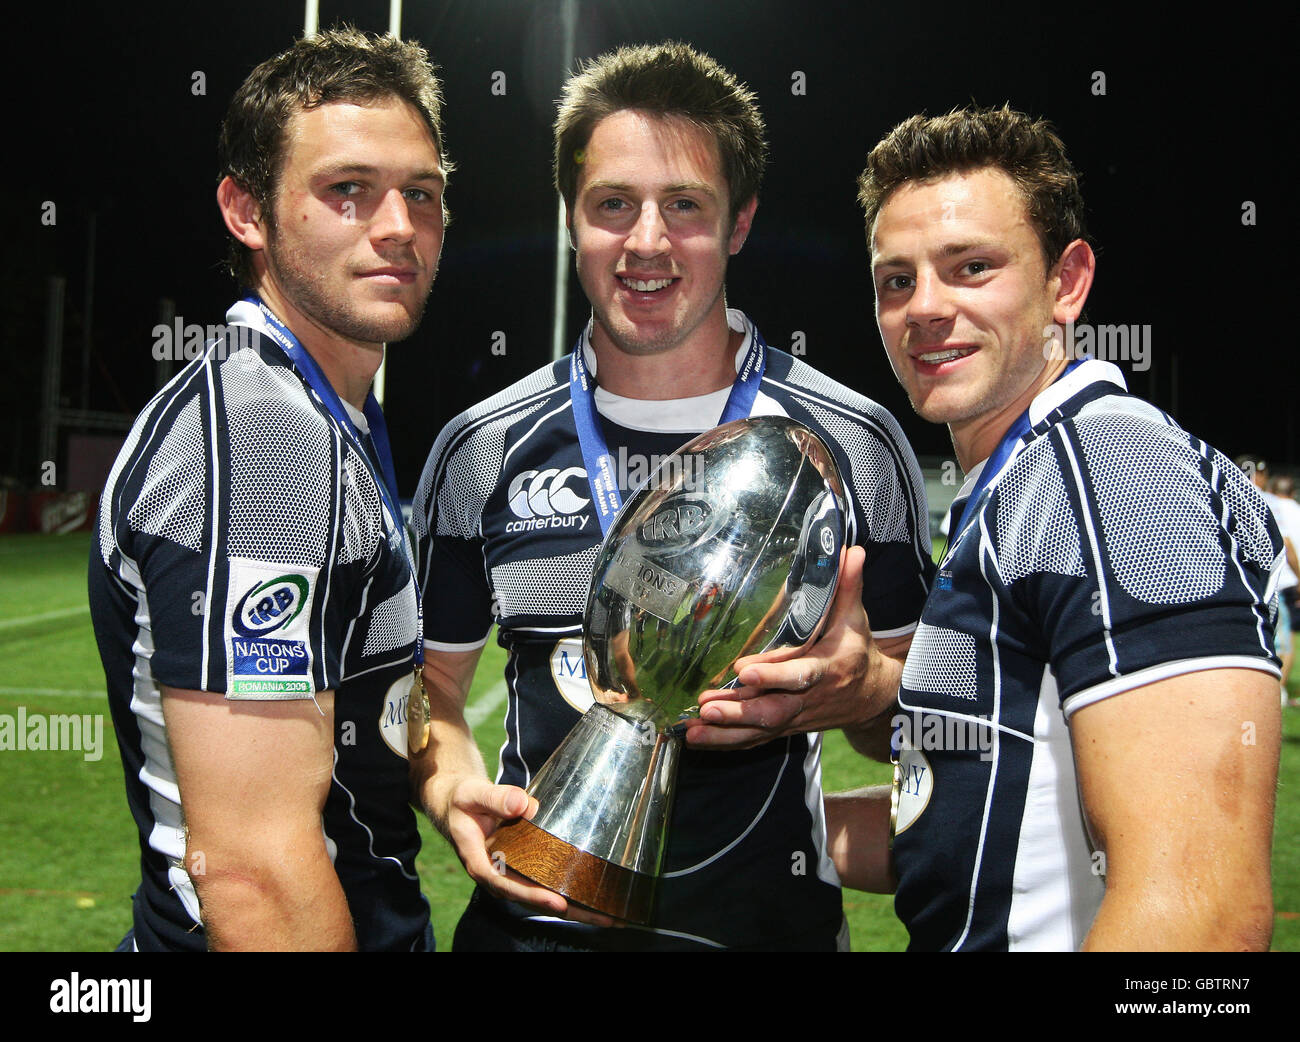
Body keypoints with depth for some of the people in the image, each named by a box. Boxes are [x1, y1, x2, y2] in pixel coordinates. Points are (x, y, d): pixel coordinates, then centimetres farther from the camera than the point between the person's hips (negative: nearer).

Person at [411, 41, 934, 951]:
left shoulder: (855, 442, -6)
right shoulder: (481, 451, -2)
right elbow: (430, 682, 7)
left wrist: (854, 690, -20)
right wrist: (456, 795, -13)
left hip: (774, 920, 0)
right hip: (532, 920, 1)